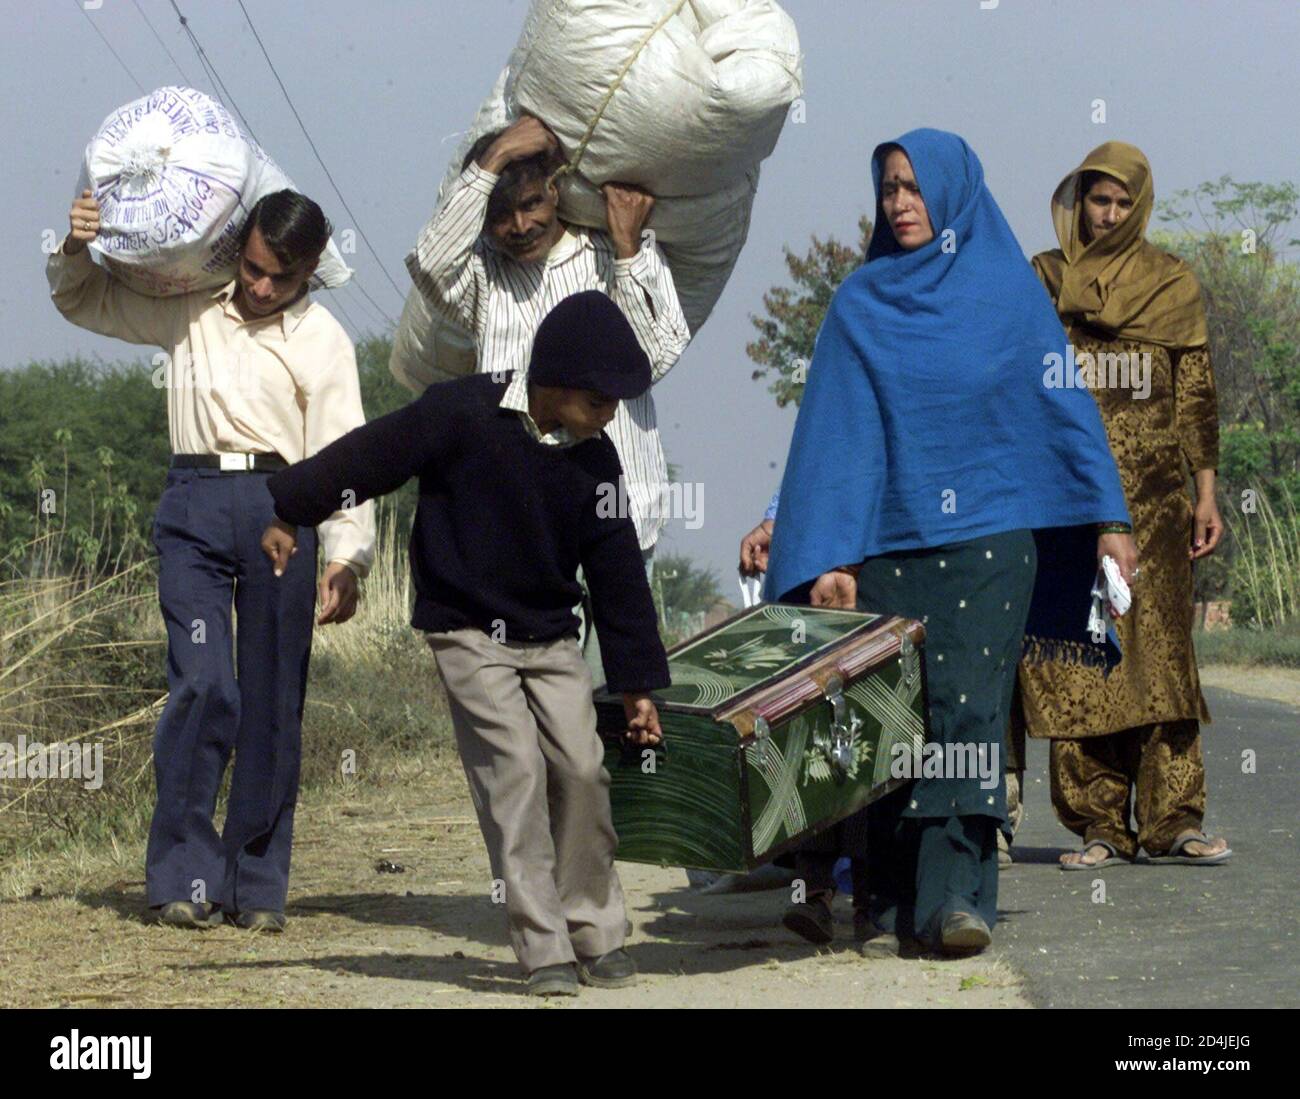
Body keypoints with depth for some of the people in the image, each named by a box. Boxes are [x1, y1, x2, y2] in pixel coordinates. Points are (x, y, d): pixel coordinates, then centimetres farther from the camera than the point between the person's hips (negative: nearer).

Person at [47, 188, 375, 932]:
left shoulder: (324, 341, 8)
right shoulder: (187, 309, 15)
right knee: (202, 685, -13)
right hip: (194, 507, 0)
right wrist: (78, 249, 4)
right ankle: (184, 876, -7)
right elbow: (83, 301, 27)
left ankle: (257, 885, 9)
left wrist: (347, 559, -12)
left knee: (274, 702, 1)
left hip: (280, 507, 0)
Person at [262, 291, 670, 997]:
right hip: (471, 636, -5)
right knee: (515, 774, -14)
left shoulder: (595, 460, 1)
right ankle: (544, 951, -12)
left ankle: (596, 937, 10)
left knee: (582, 771, -4)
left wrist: (638, 685, 9)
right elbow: (369, 456, -8)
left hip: (552, 640, 5)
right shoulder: (463, 415, -16)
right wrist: (288, 513, -3)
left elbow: (618, 574, 7)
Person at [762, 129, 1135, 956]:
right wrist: (826, 559, -3)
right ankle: (894, 892, 6)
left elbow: (1065, 406, 6)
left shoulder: (1008, 290, 5)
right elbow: (836, 433, 4)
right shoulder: (861, 305, 8)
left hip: (987, 537, -2)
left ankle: (955, 891, -18)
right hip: (889, 539, 2)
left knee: (968, 703, -12)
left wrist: (1108, 518, -1)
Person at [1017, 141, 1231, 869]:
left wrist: (1207, 494, 1)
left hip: (1151, 495, 0)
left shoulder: (1173, 284, 9)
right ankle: (1100, 827, -2)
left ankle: (1173, 820, -6)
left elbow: (1196, 394, 8)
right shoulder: (1040, 281, 11)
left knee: (1160, 647, -7)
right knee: (1076, 654, -5)